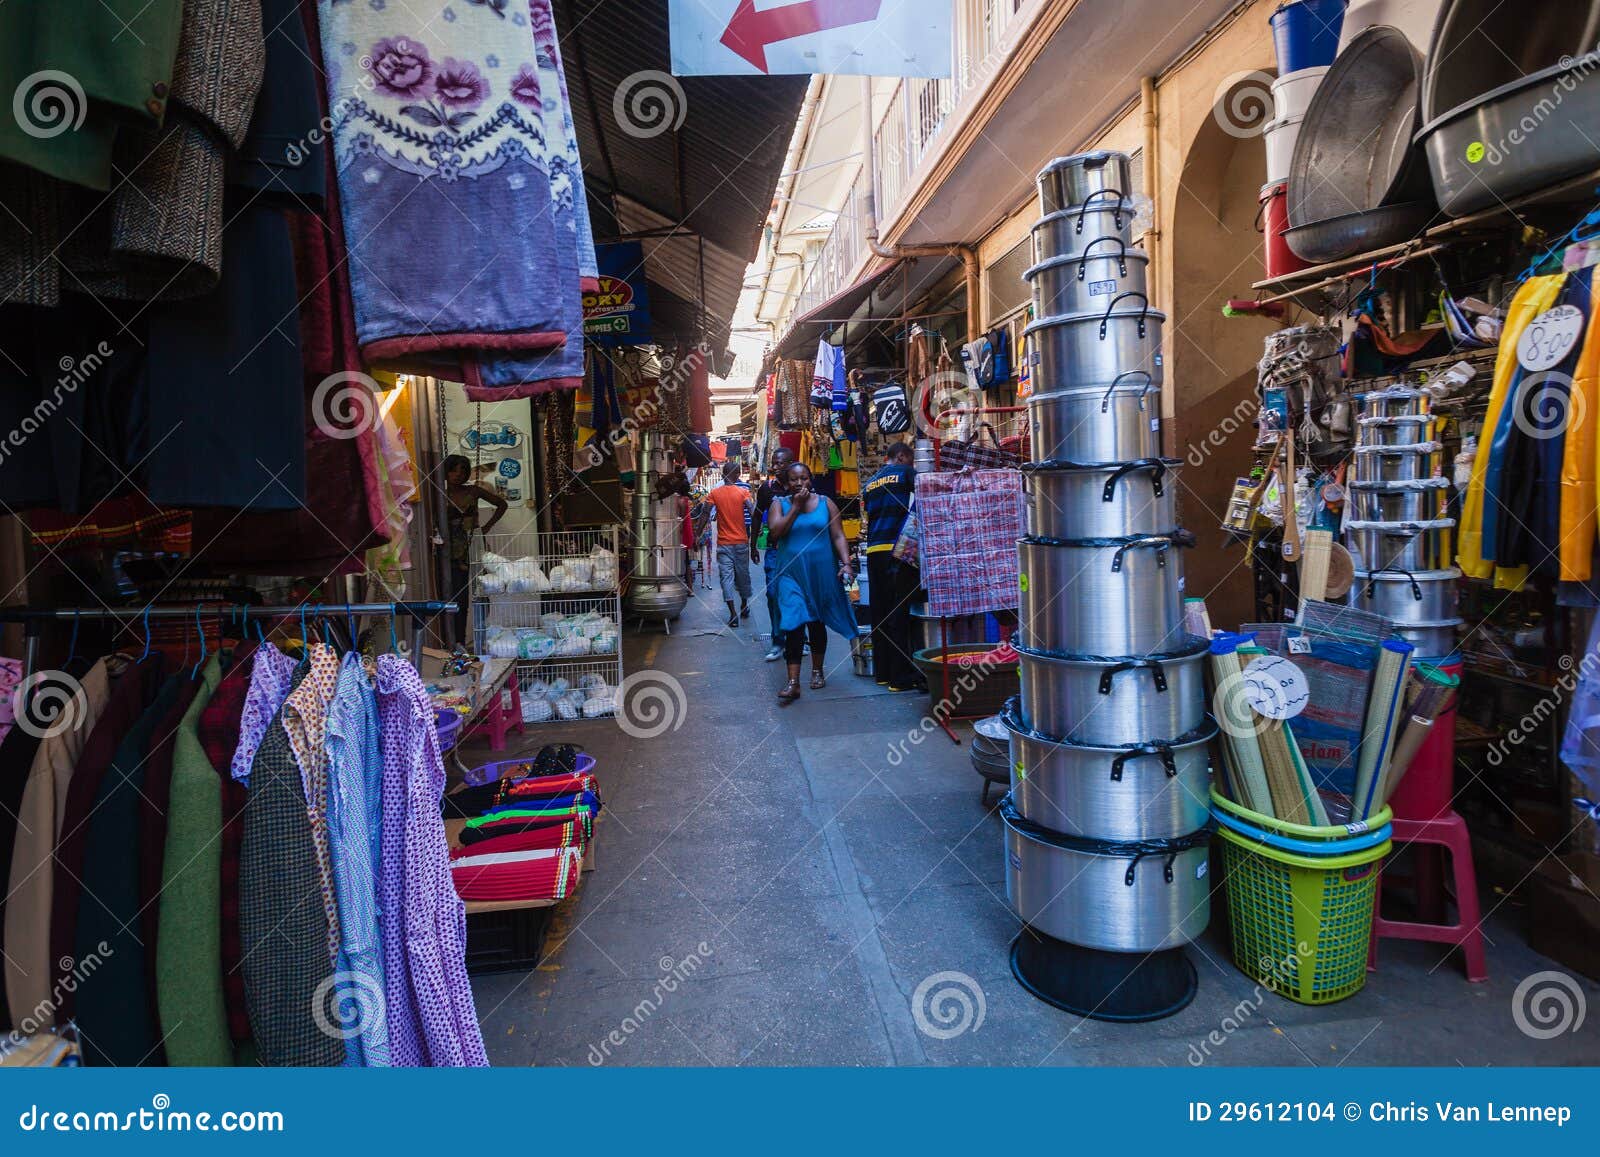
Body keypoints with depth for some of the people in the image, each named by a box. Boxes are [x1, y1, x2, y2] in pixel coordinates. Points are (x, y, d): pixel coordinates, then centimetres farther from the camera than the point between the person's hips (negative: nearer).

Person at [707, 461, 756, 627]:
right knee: (743, 574, 16)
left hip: (723, 543, -1)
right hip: (741, 541, 1)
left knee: (726, 576, -1)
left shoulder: (714, 493, -1)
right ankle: (744, 606, 33)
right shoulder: (743, 492, -3)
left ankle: (733, 613, -9)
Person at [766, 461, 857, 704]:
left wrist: (846, 563, -12)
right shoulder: (780, 504, 4)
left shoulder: (825, 503, 4)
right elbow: (775, 532, -12)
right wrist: (796, 507, -12)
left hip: (822, 573, 1)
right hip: (791, 573, -1)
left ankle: (817, 670, 32)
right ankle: (793, 682, -11)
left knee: (817, 623, 14)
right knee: (794, 624, -12)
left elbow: (838, 537, 1)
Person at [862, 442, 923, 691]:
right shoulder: (905, 472, 1)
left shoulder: (869, 484, 18)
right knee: (899, 613, -5)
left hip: (873, 551, 6)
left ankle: (882, 672, 18)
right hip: (897, 549, -6)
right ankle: (901, 676, -3)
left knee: (879, 612, 11)